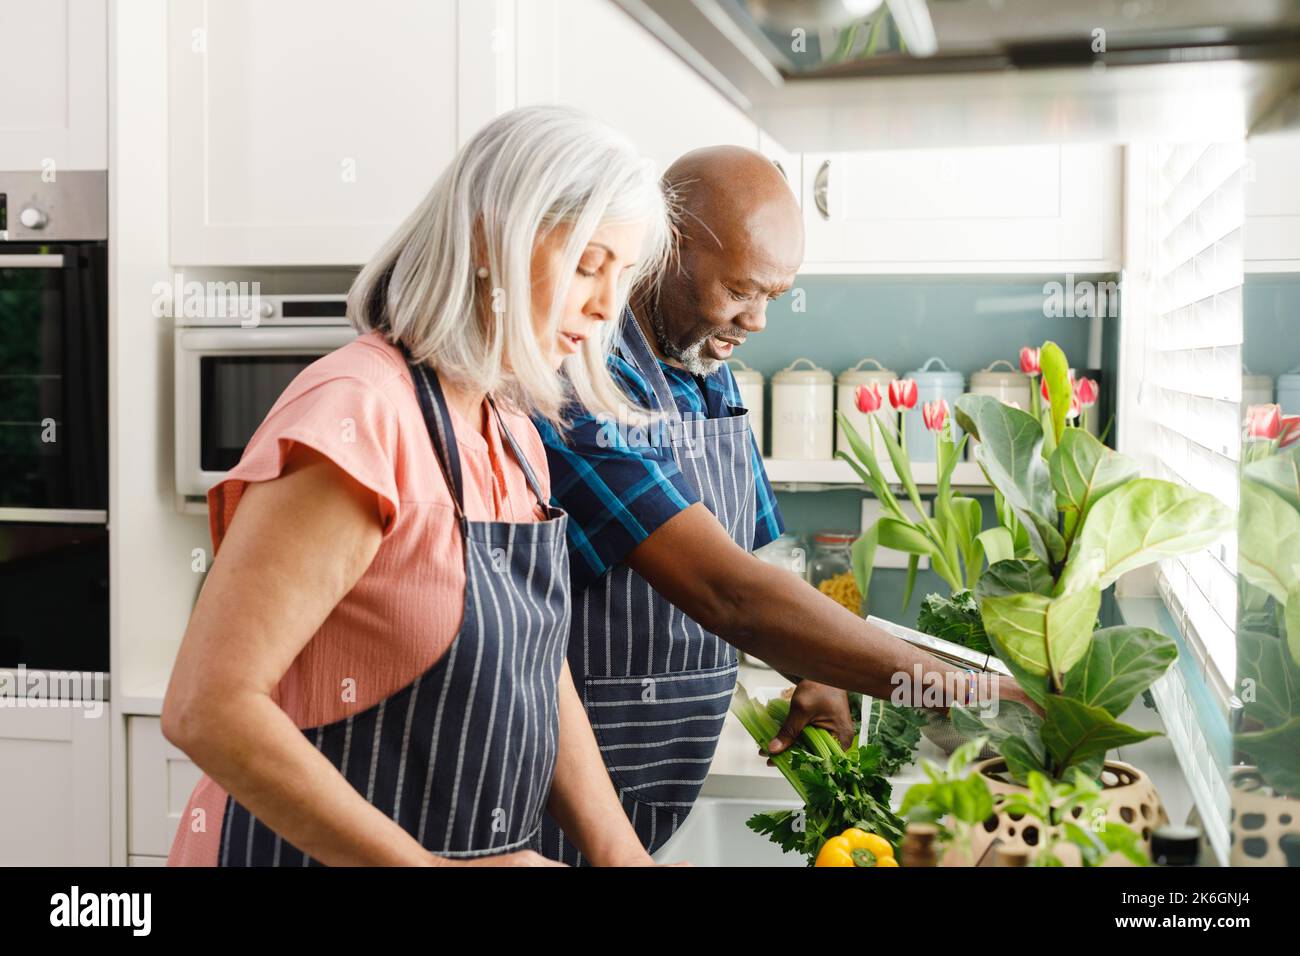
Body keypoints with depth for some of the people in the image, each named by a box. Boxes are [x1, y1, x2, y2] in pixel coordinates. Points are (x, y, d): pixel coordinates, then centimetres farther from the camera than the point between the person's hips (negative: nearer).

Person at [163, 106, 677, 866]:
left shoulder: (513, 431, 3)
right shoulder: (358, 414, -23)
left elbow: (539, 677, 6)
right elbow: (208, 708, -26)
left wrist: (619, 853, -3)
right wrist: (425, 865, -25)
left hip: (493, 847, 8)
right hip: (319, 852, -8)